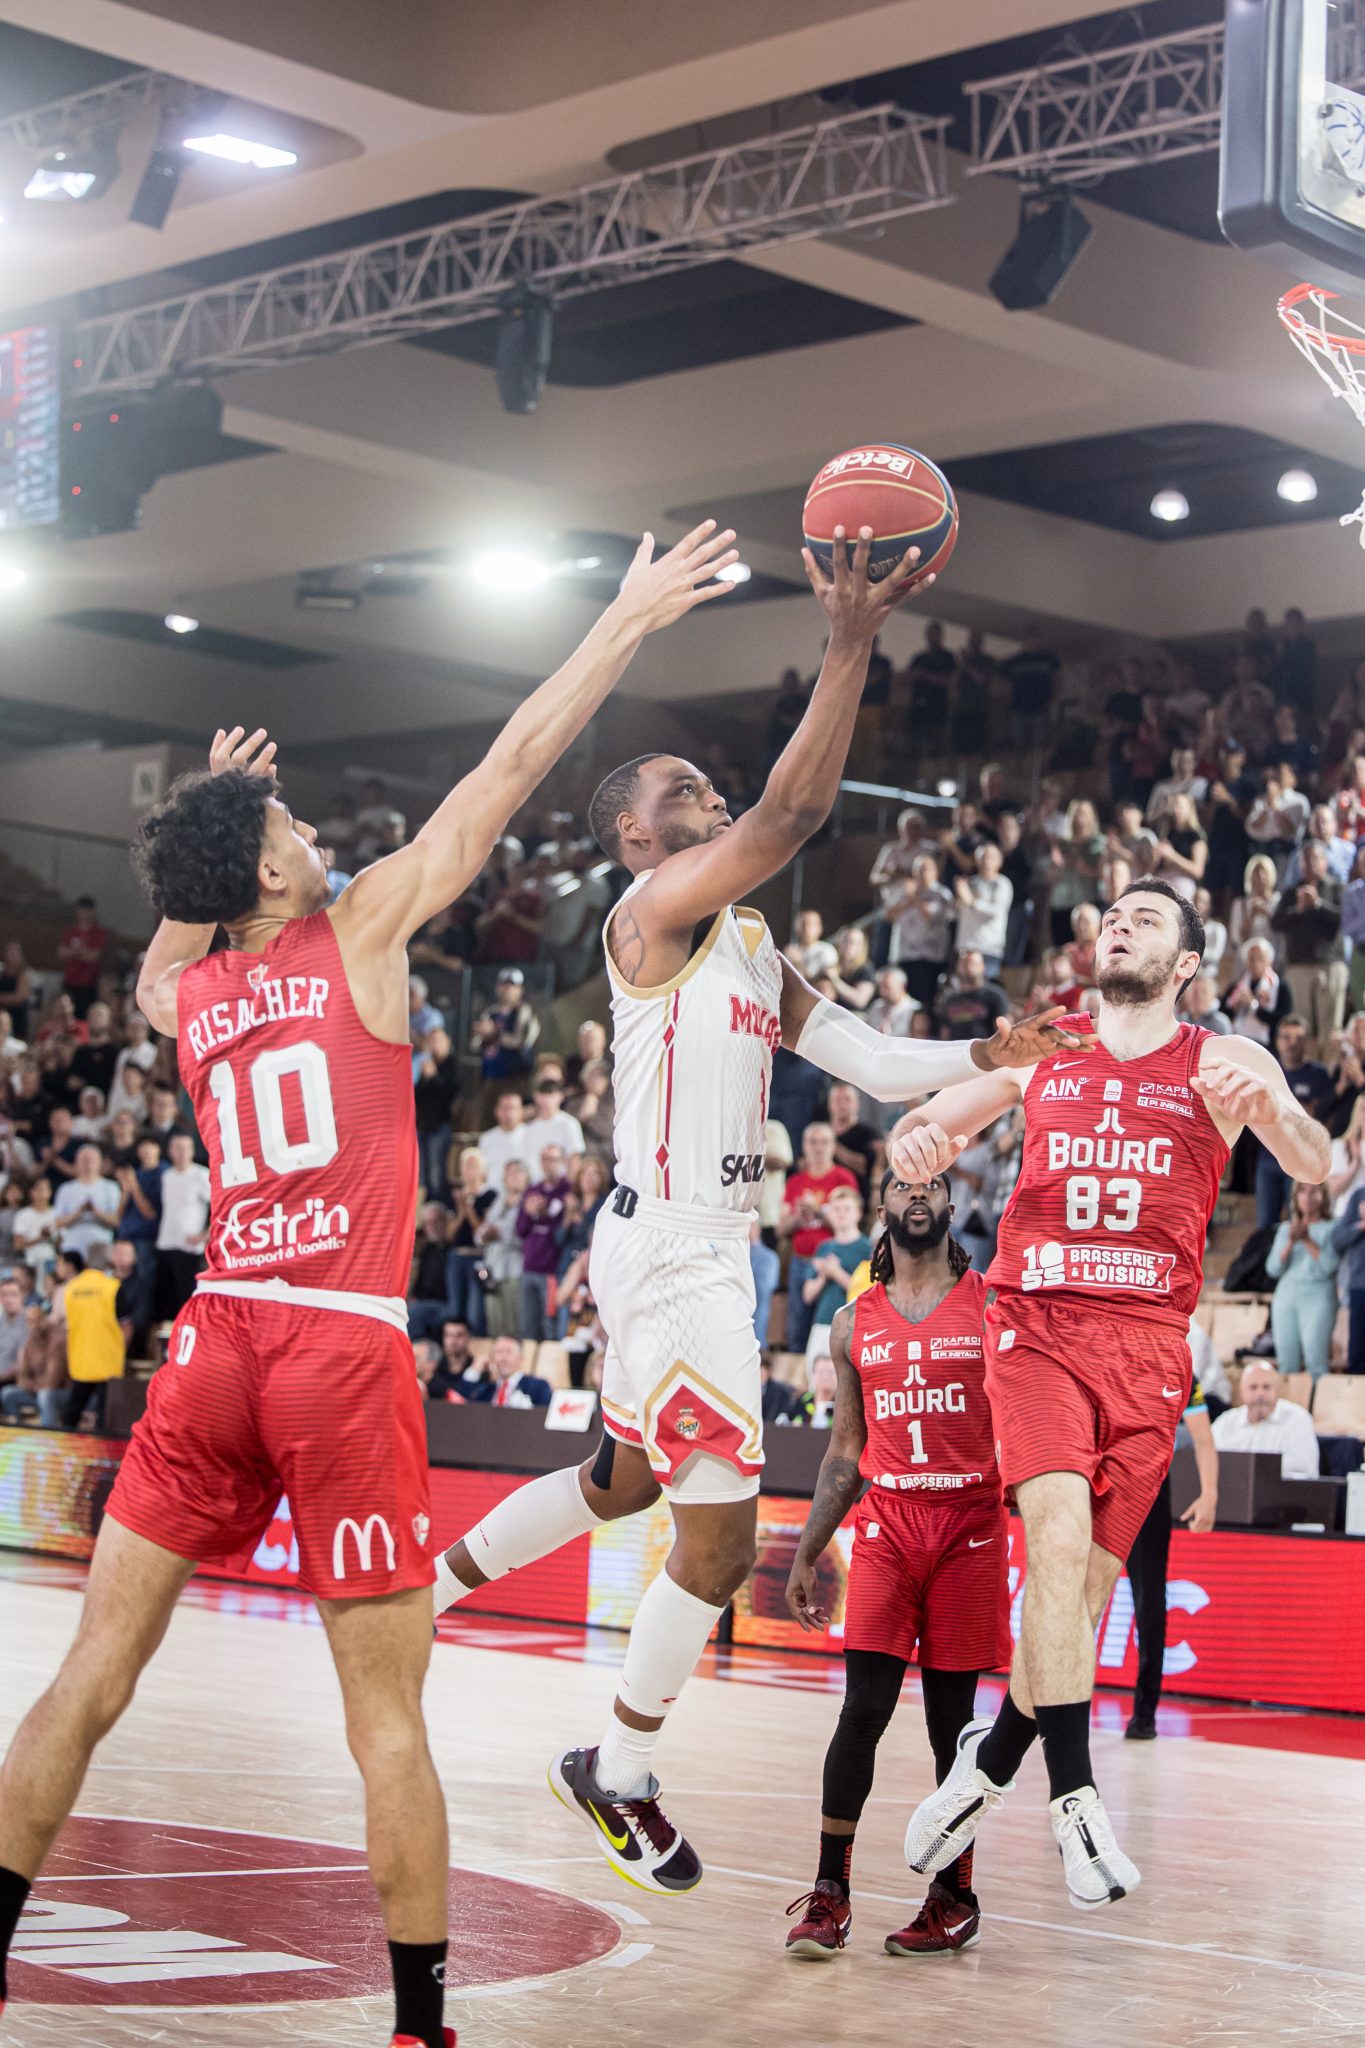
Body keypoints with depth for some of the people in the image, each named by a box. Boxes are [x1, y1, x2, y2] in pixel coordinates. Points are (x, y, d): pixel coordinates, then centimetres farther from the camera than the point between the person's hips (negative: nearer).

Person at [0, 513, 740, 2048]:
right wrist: (627, 622, 8)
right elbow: (508, 770, 2)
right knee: (384, 1714, -1)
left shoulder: (178, 994, 12)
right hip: (344, 1348, -4)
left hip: (215, 1341, 5)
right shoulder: (360, 931, 0)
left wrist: (210, 811, 34)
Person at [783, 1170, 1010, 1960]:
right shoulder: (856, 1323, 11)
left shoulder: (995, 1308, 2)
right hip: (885, 1524, 2)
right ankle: (830, 1890, -1)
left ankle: (955, 1896, 13)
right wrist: (807, 1555, 14)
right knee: (864, 1708, -7)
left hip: (971, 1525, -2)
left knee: (953, 1716, 3)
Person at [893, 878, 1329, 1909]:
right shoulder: (1040, 1051, 13)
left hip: (1149, 1347, 0)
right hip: (1037, 1327, 0)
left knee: (1090, 1579, 3)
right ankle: (1076, 1795, -20)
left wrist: (1270, 1108, -32)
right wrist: (915, 1142, -11)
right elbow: (924, 1126, 15)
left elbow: (1315, 1166, -8)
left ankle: (993, 1759, 26)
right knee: (1060, 1533, -21)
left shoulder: (1221, 1059, 5)